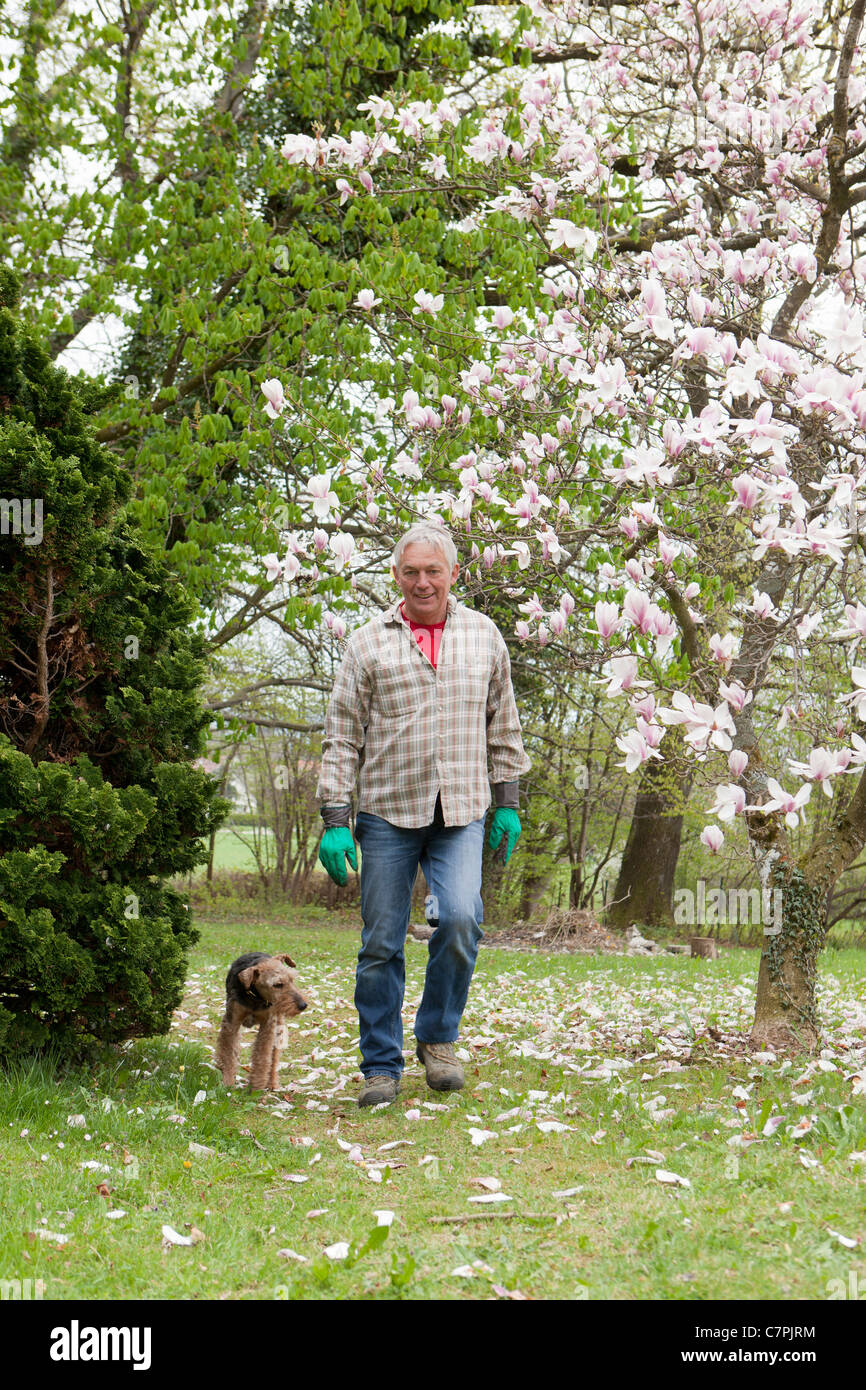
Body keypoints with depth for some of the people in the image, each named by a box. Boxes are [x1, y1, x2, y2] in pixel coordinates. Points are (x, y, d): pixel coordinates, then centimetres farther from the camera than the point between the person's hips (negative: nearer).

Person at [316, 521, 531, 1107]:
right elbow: (342, 737, 3)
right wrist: (335, 821, -4)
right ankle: (382, 1068, 14)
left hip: (461, 814, 1)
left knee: (460, 920, -17)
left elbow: (503, 726, 16)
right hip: (387, 814, 0)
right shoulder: (369, 643, 3)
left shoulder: (484, 636, 9)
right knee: (382, 944, 1)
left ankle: (438, 1037, 6)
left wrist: (508, 803, 12)